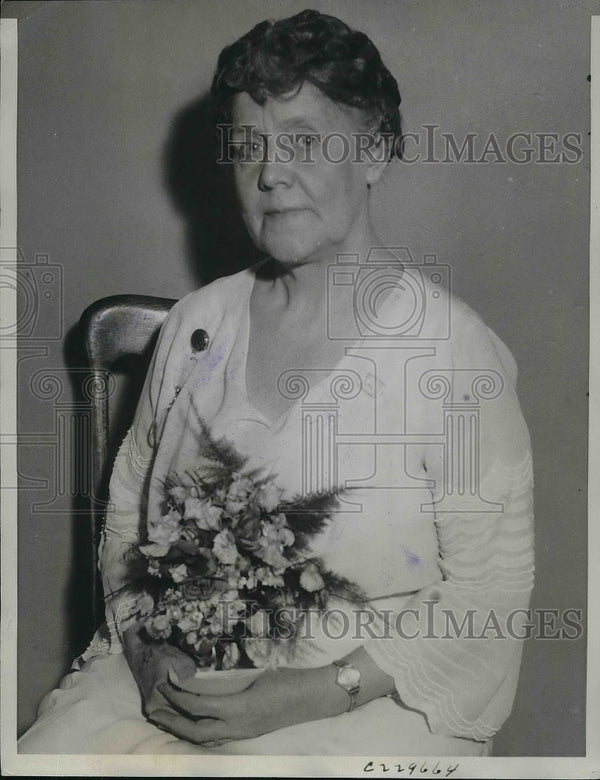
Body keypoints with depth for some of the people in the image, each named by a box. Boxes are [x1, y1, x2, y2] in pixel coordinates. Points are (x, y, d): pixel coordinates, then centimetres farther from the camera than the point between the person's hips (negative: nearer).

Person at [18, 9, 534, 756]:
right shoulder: (197, 322, 5)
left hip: (364, 704, -3)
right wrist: (145, 649, -5)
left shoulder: (453, 349, -10)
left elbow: (490, 592, -9)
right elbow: (126, 506, 11)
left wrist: (313, 694, -15)